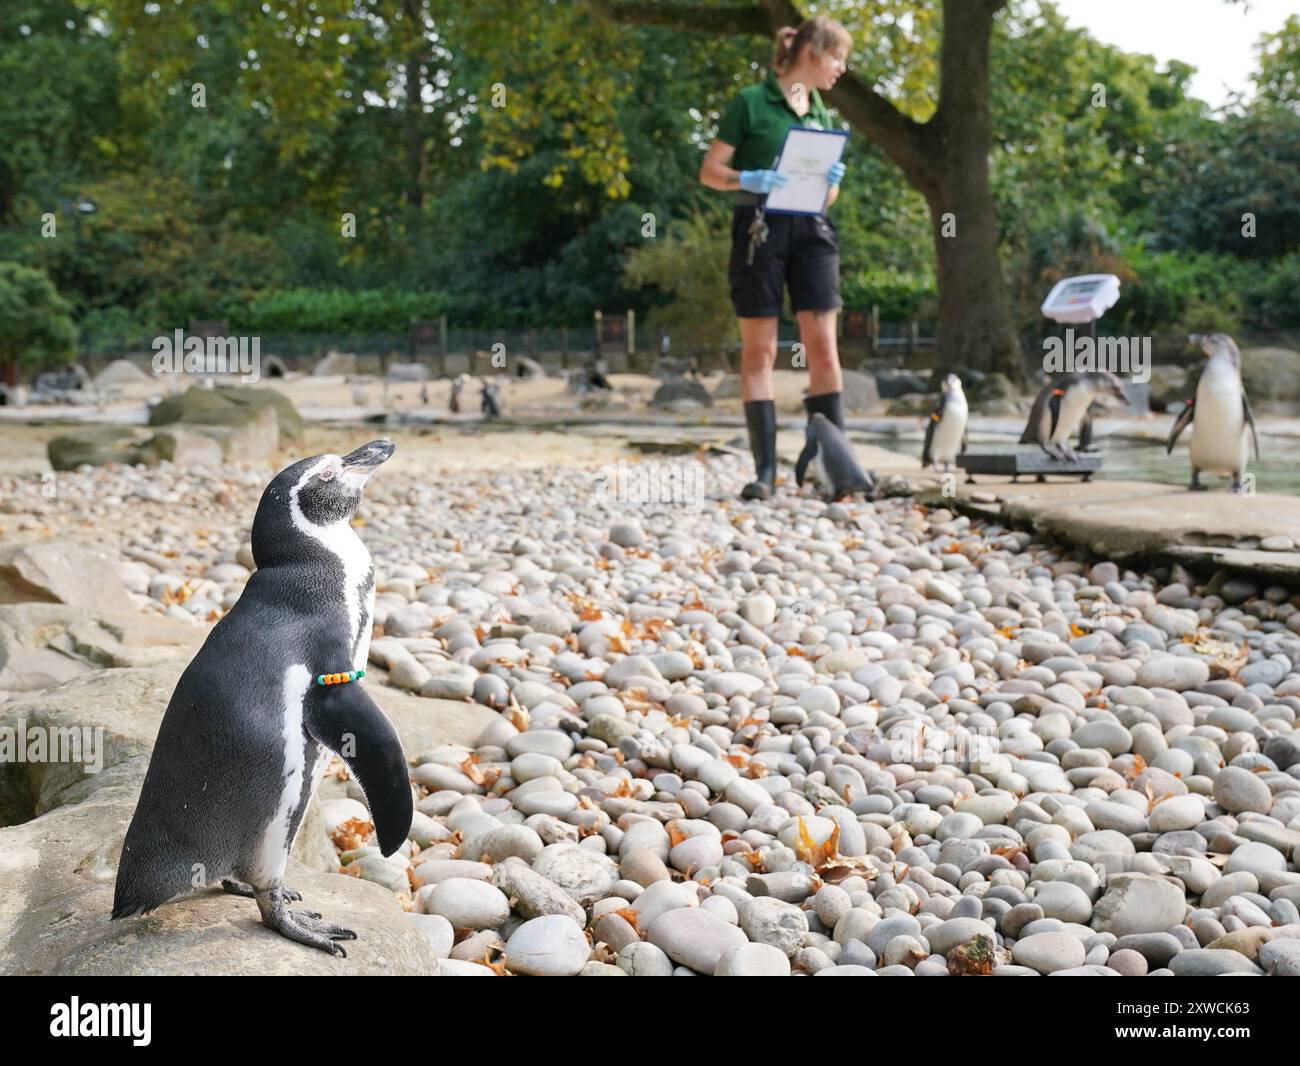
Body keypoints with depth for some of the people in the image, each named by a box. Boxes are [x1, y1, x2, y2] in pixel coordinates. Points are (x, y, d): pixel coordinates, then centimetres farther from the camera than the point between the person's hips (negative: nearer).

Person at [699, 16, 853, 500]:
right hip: (760, 228, -5)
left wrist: (831, 182, -2)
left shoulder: (820, 112, 16)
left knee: (823, 346, -2)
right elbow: (710, 171, -3)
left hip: (811, 229, 5)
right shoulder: (750, 102, -2)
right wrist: (750, 179, -20)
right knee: (759, 350, -2)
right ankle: (765, 469, -1)